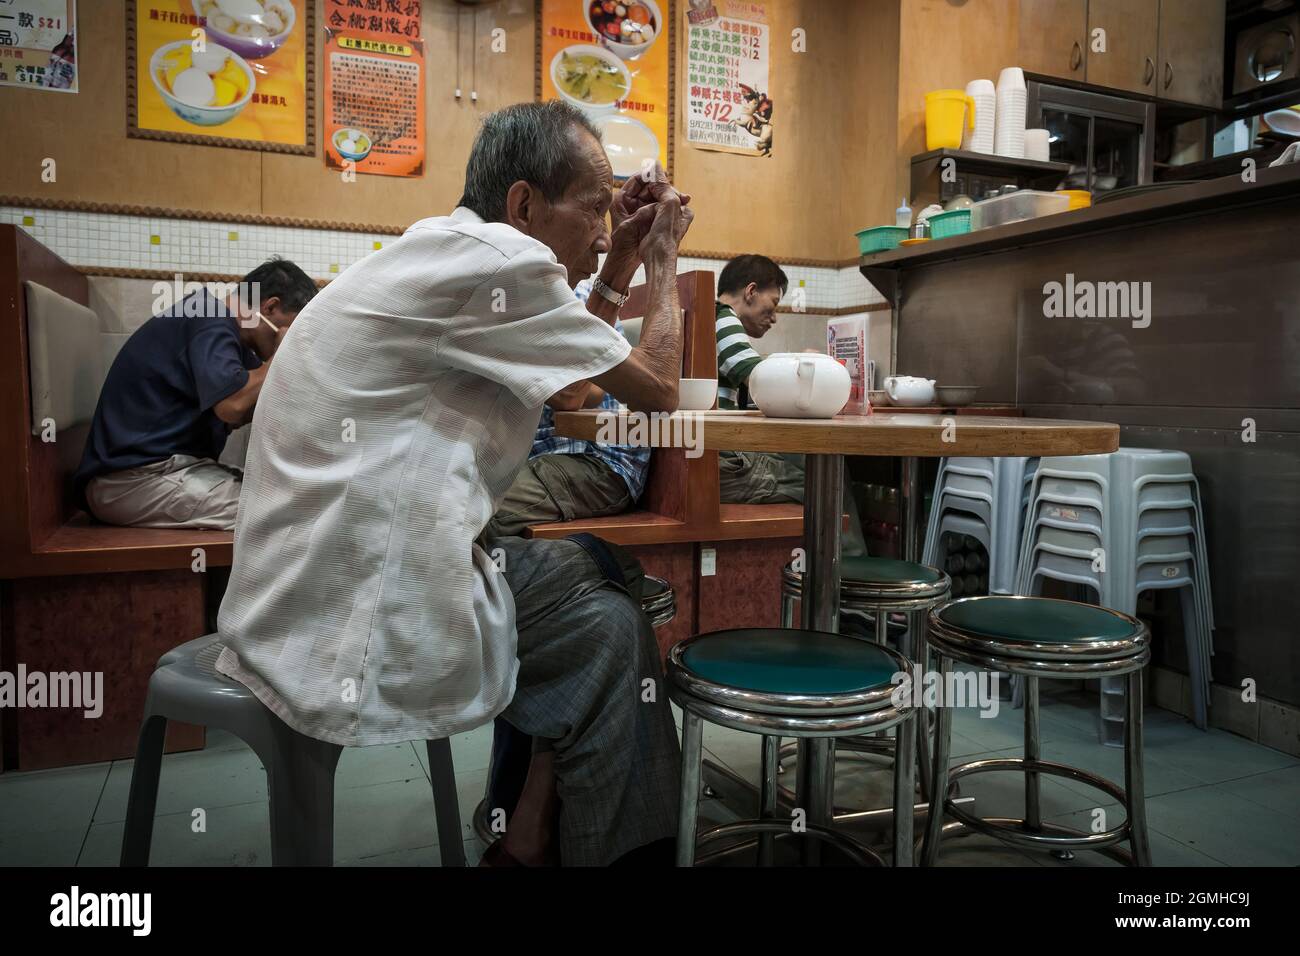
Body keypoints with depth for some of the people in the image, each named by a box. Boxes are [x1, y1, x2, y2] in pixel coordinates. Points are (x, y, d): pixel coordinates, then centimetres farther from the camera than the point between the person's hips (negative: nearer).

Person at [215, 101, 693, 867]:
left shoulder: (446, 251, 14)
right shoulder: (498, 258, -17)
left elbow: (569, 391, 21)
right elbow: (657, 390, -8)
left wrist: (619, 269, 16)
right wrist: (664, 262, 7)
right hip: (351, 624, -10)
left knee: (589, 567, 16)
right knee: (608, 625, 5)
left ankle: (529, 831, 24)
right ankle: (564, 848, 24)